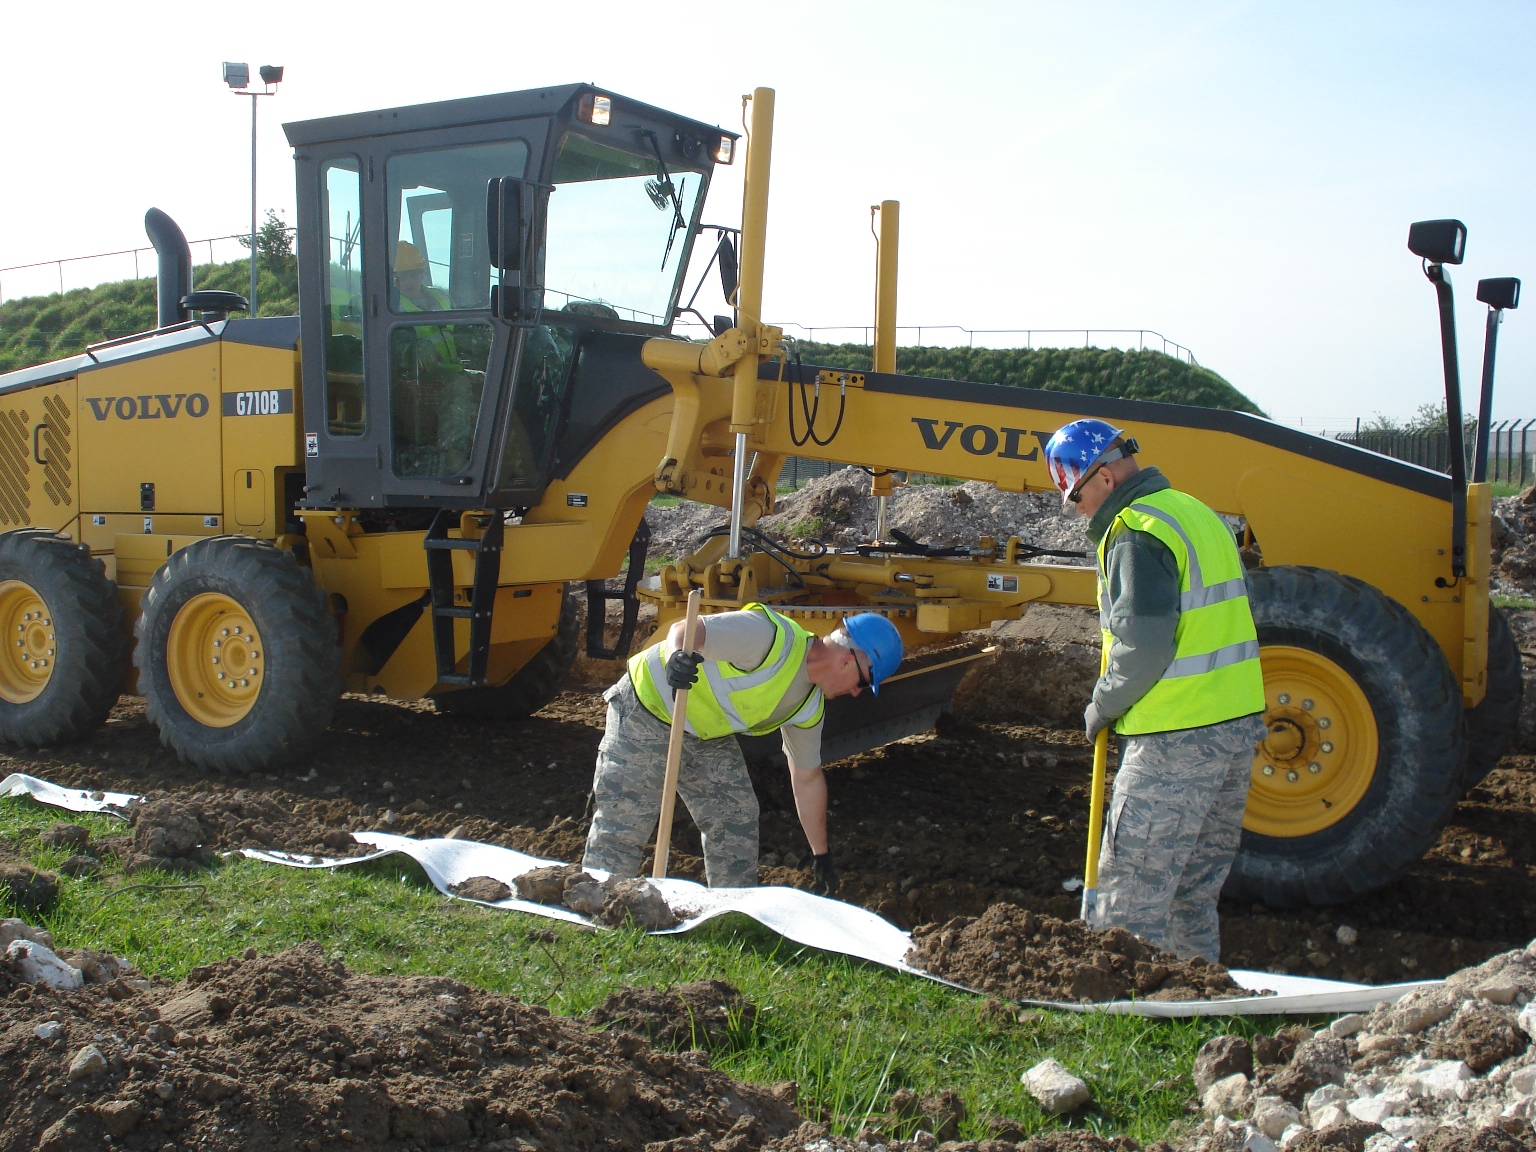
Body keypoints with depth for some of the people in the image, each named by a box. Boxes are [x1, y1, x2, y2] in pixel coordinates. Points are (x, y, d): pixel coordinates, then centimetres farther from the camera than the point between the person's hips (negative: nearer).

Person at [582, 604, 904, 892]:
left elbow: (807, 778, 10)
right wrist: (676, 657, -56)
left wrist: (821, 854, 14)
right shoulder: (772, 637, -28)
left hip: (708, 737, 8)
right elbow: (684, 630, -32)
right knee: (620, 829, -8)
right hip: (647, 710, -8)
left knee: (737, 822, 7)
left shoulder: (809, 707, -1)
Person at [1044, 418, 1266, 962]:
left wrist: (1102, 707, -8)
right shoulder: (1195, 512, 15)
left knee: (1131, 896, -1)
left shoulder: (1137, 534, -15)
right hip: (1237, 725, 10)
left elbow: (1142, 647, -24)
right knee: (1195, 890, 19)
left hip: (1176, 738, -10)